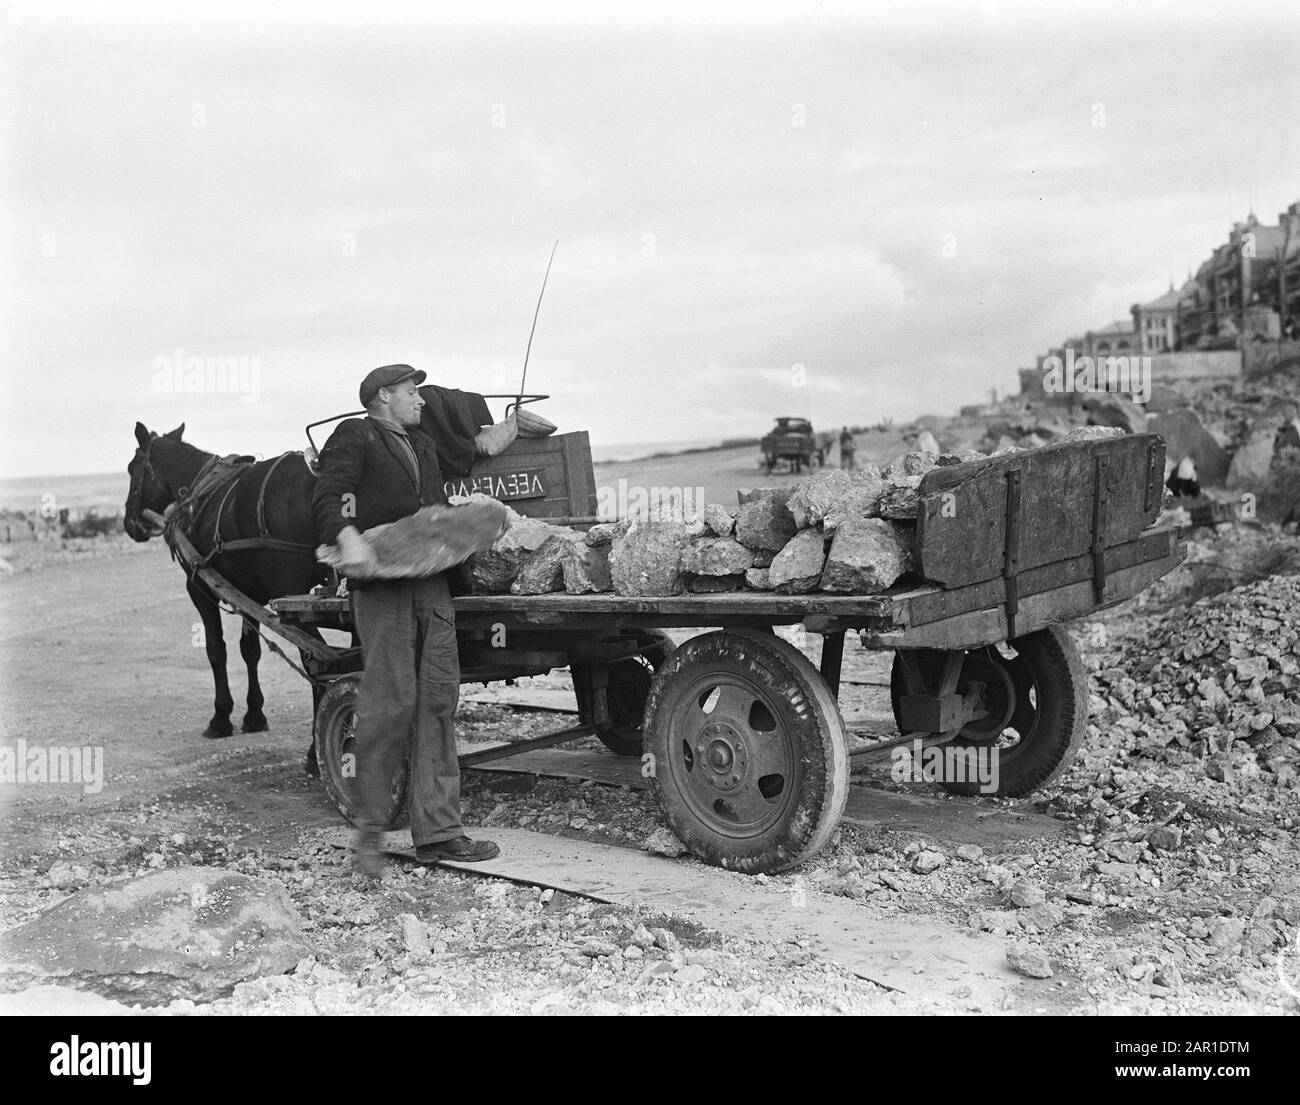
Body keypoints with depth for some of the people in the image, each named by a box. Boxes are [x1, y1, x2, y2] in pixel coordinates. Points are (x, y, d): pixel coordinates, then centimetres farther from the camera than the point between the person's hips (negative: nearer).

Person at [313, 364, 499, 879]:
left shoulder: (424, 446, 27)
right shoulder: (354, 437, 3)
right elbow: (327, 498, -11)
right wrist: (348, 537, -30)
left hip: (432, 584, 8)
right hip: (380, 586, -7)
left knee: (439, 699, 4)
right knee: (391, 700, -11)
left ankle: (437, 830, 10)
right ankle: (368, 829, 2)